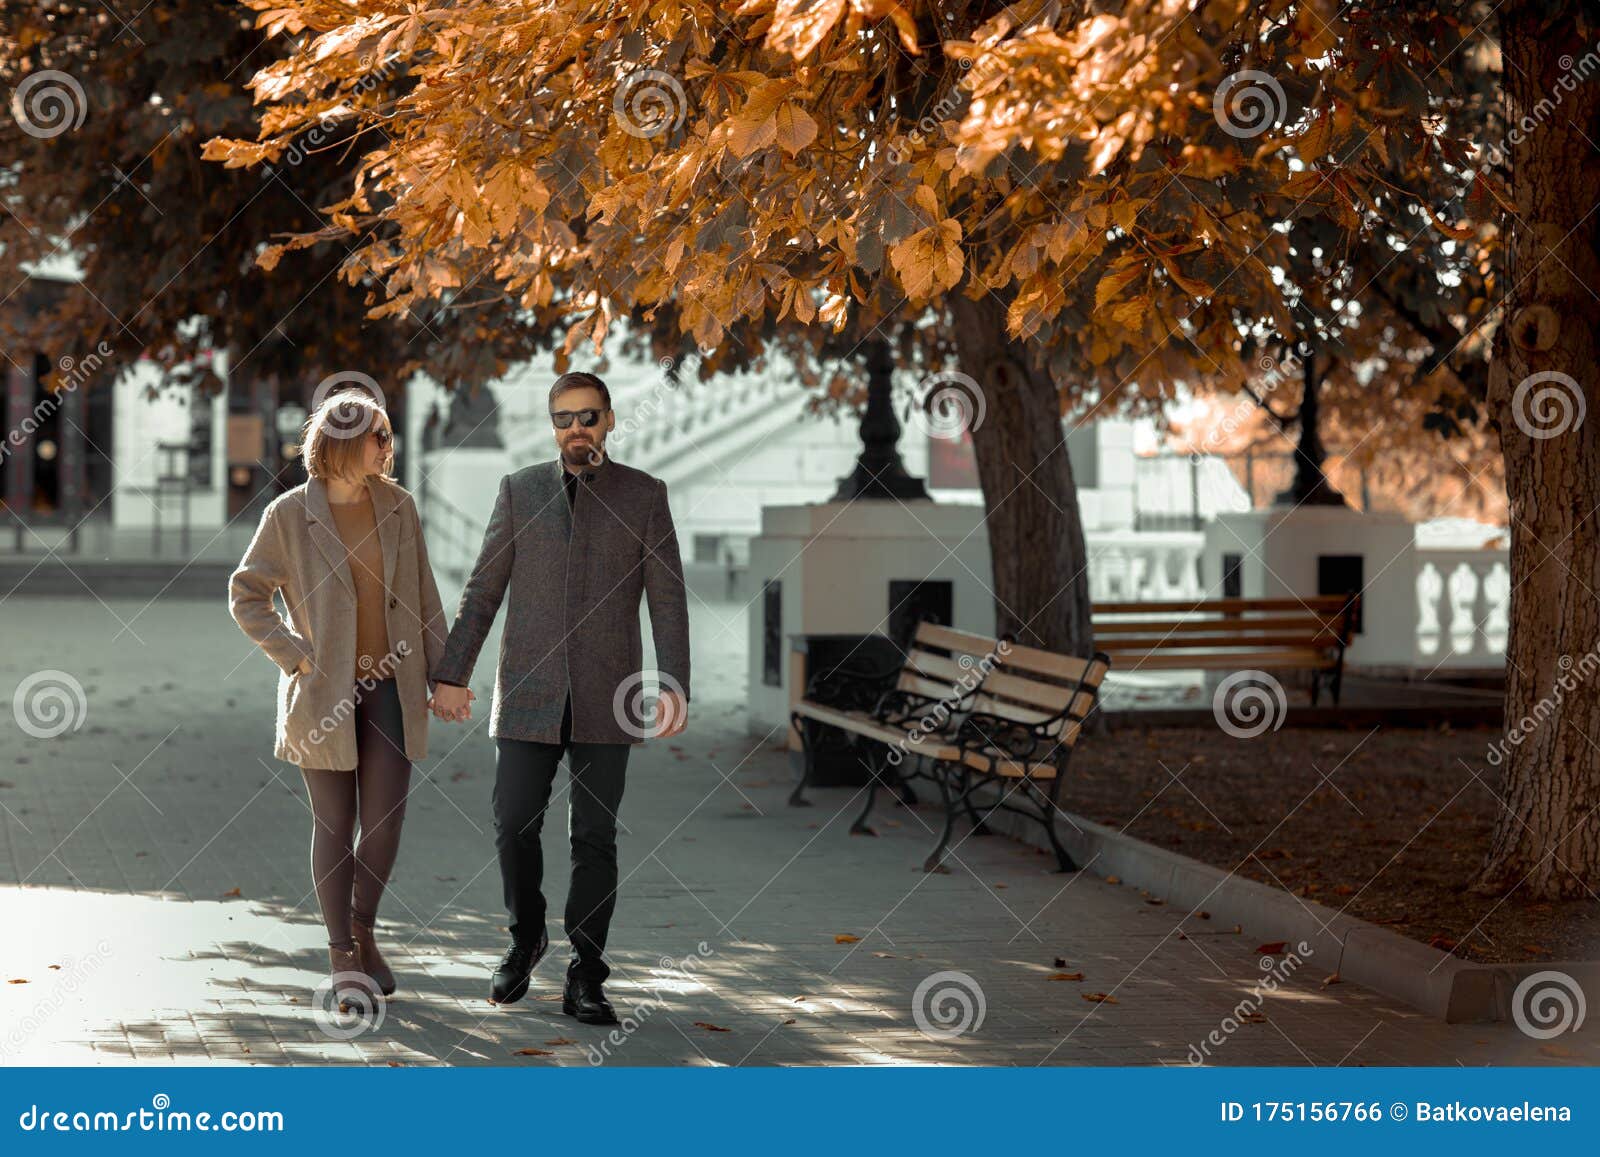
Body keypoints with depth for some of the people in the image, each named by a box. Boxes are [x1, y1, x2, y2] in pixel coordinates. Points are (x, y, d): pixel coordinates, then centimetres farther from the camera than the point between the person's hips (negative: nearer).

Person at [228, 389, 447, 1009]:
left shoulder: (397, 505, 4)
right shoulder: (289, 515, -6)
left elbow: (422, 594, 9)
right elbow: (246, 593, 0)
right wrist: (294, 655, -8)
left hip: (390, 688, 3)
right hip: (325, 693, -3)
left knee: (385, 820, -1)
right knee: (335, 823, 3)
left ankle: (364, 932, 23)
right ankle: (341, 957, 14)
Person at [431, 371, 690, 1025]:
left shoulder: (643, 495, 3)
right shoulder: (519, 491, 6)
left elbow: (667, 597, -1)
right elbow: (483, 590, 7)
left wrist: (675, 687, -11)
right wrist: (451, 675, 2)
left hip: (606, 698, -1)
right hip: (528, 693, 1)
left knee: (595, 837, 0)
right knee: (514, 827, -1)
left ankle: (584, 981, 5)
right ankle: (525, 939, 25)